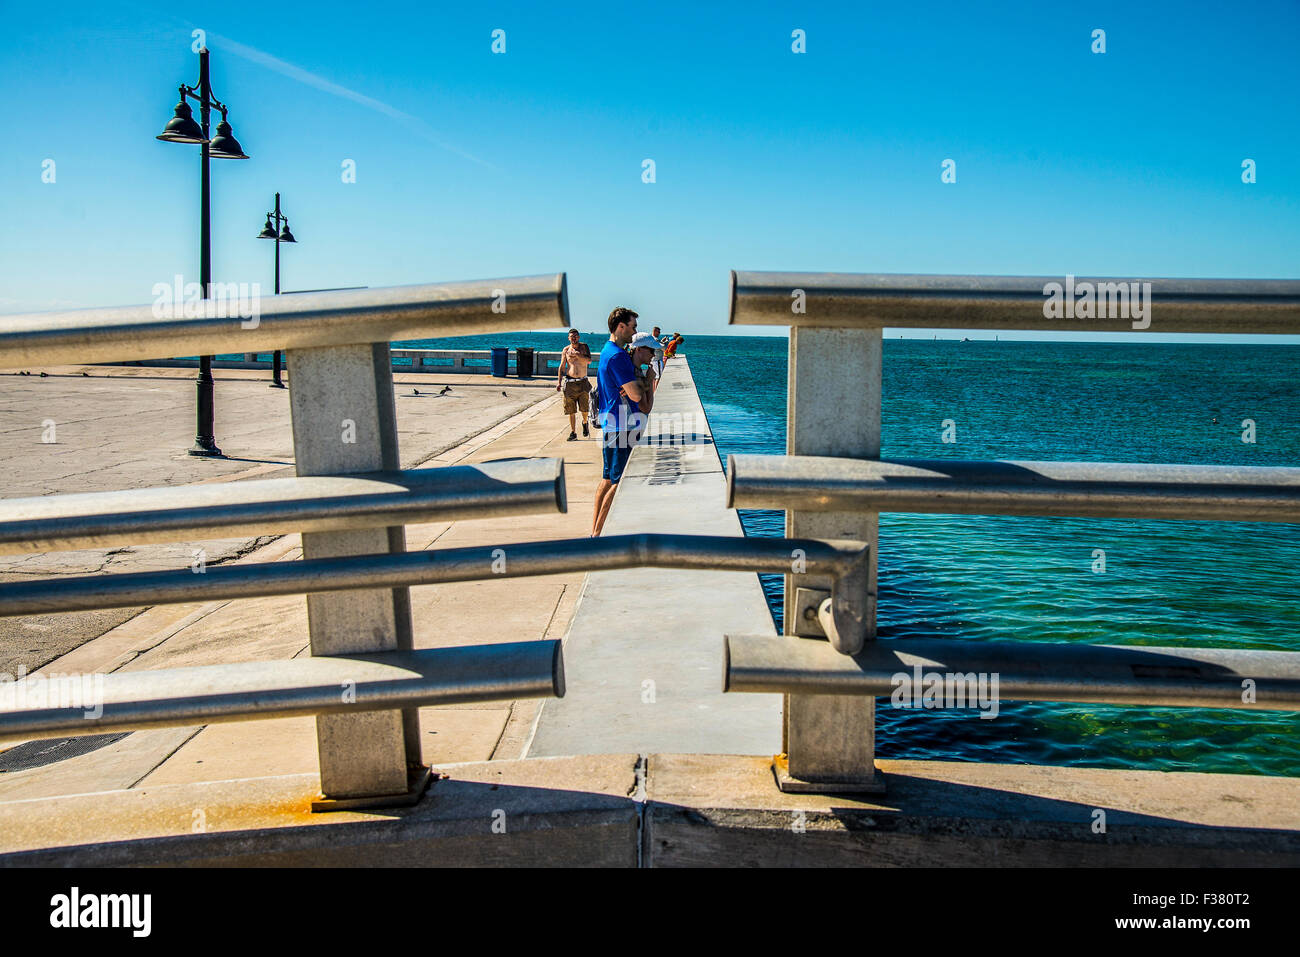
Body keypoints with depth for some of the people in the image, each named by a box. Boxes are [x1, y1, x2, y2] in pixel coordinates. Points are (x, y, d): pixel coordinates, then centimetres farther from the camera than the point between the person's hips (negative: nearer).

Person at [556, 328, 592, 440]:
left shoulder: (584, 346, 3)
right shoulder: (566, 350, 6)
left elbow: (589, 361, -11)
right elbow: (562, 367, 9)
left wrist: (577, 355, -21)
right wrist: (559, 382, 3)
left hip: (583, 382, -1)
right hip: (570, 383, 1)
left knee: (585, 408, -5)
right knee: (571, 410, -1)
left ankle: (585, 423, 27)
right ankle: (573, 433, 7)